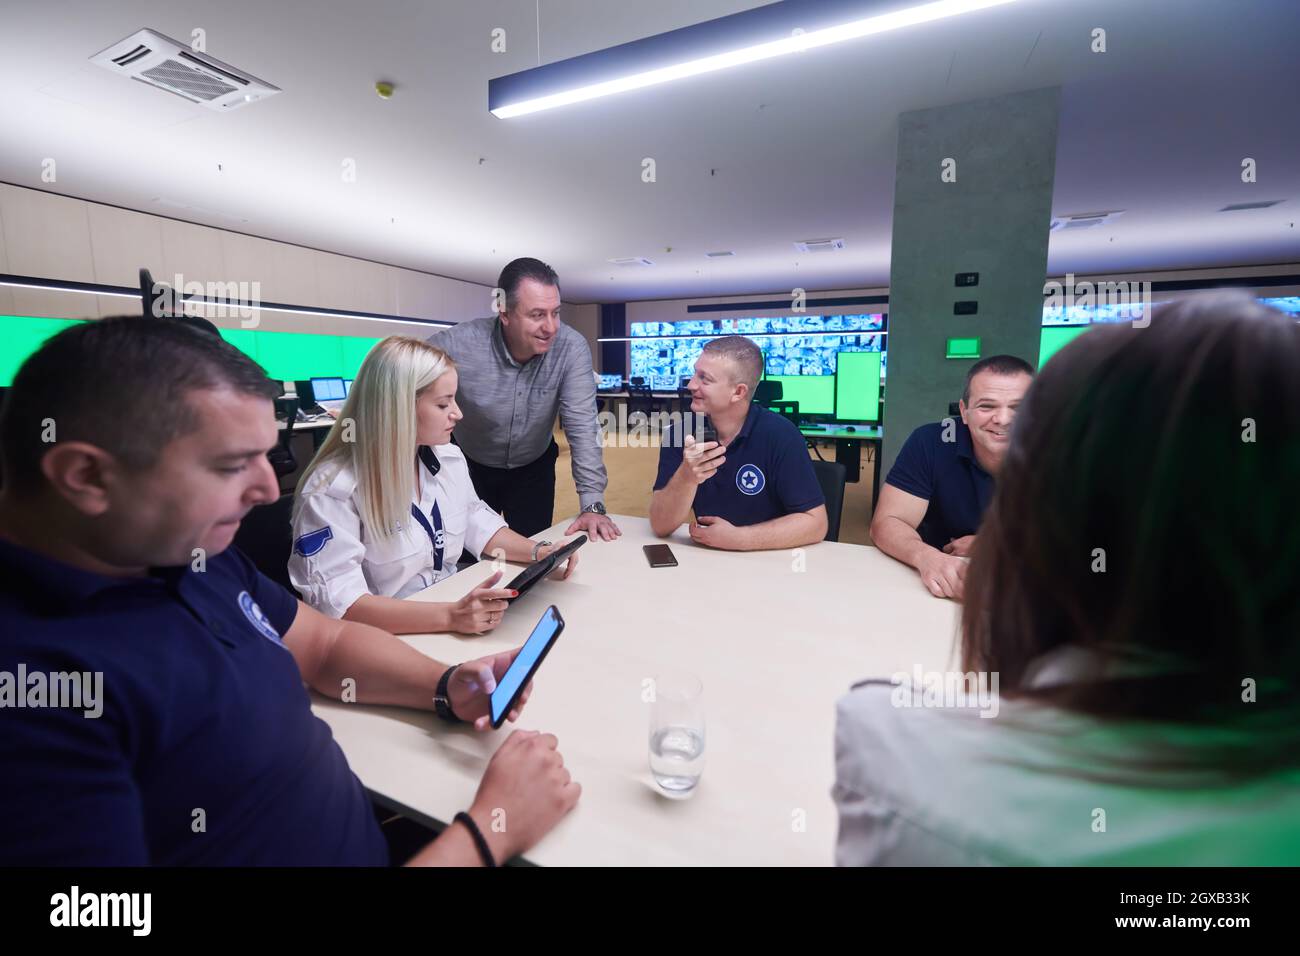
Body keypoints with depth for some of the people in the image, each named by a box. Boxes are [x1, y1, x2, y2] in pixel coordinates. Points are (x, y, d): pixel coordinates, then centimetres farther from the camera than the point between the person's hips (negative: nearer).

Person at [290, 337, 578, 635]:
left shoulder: (449, 457, 3)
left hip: (453, 608, 7)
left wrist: (539, 552, -1)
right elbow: (335, 602, -25)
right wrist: (448, 617, -35)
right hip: (385, 642, -6)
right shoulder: (333, 489, -19)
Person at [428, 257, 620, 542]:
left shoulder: (572, 348, -22)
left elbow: (582, 426, -22)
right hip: (470, 467, -1)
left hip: (534, 469, 1)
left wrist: (593, 505, -28)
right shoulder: (456, 345, -28)